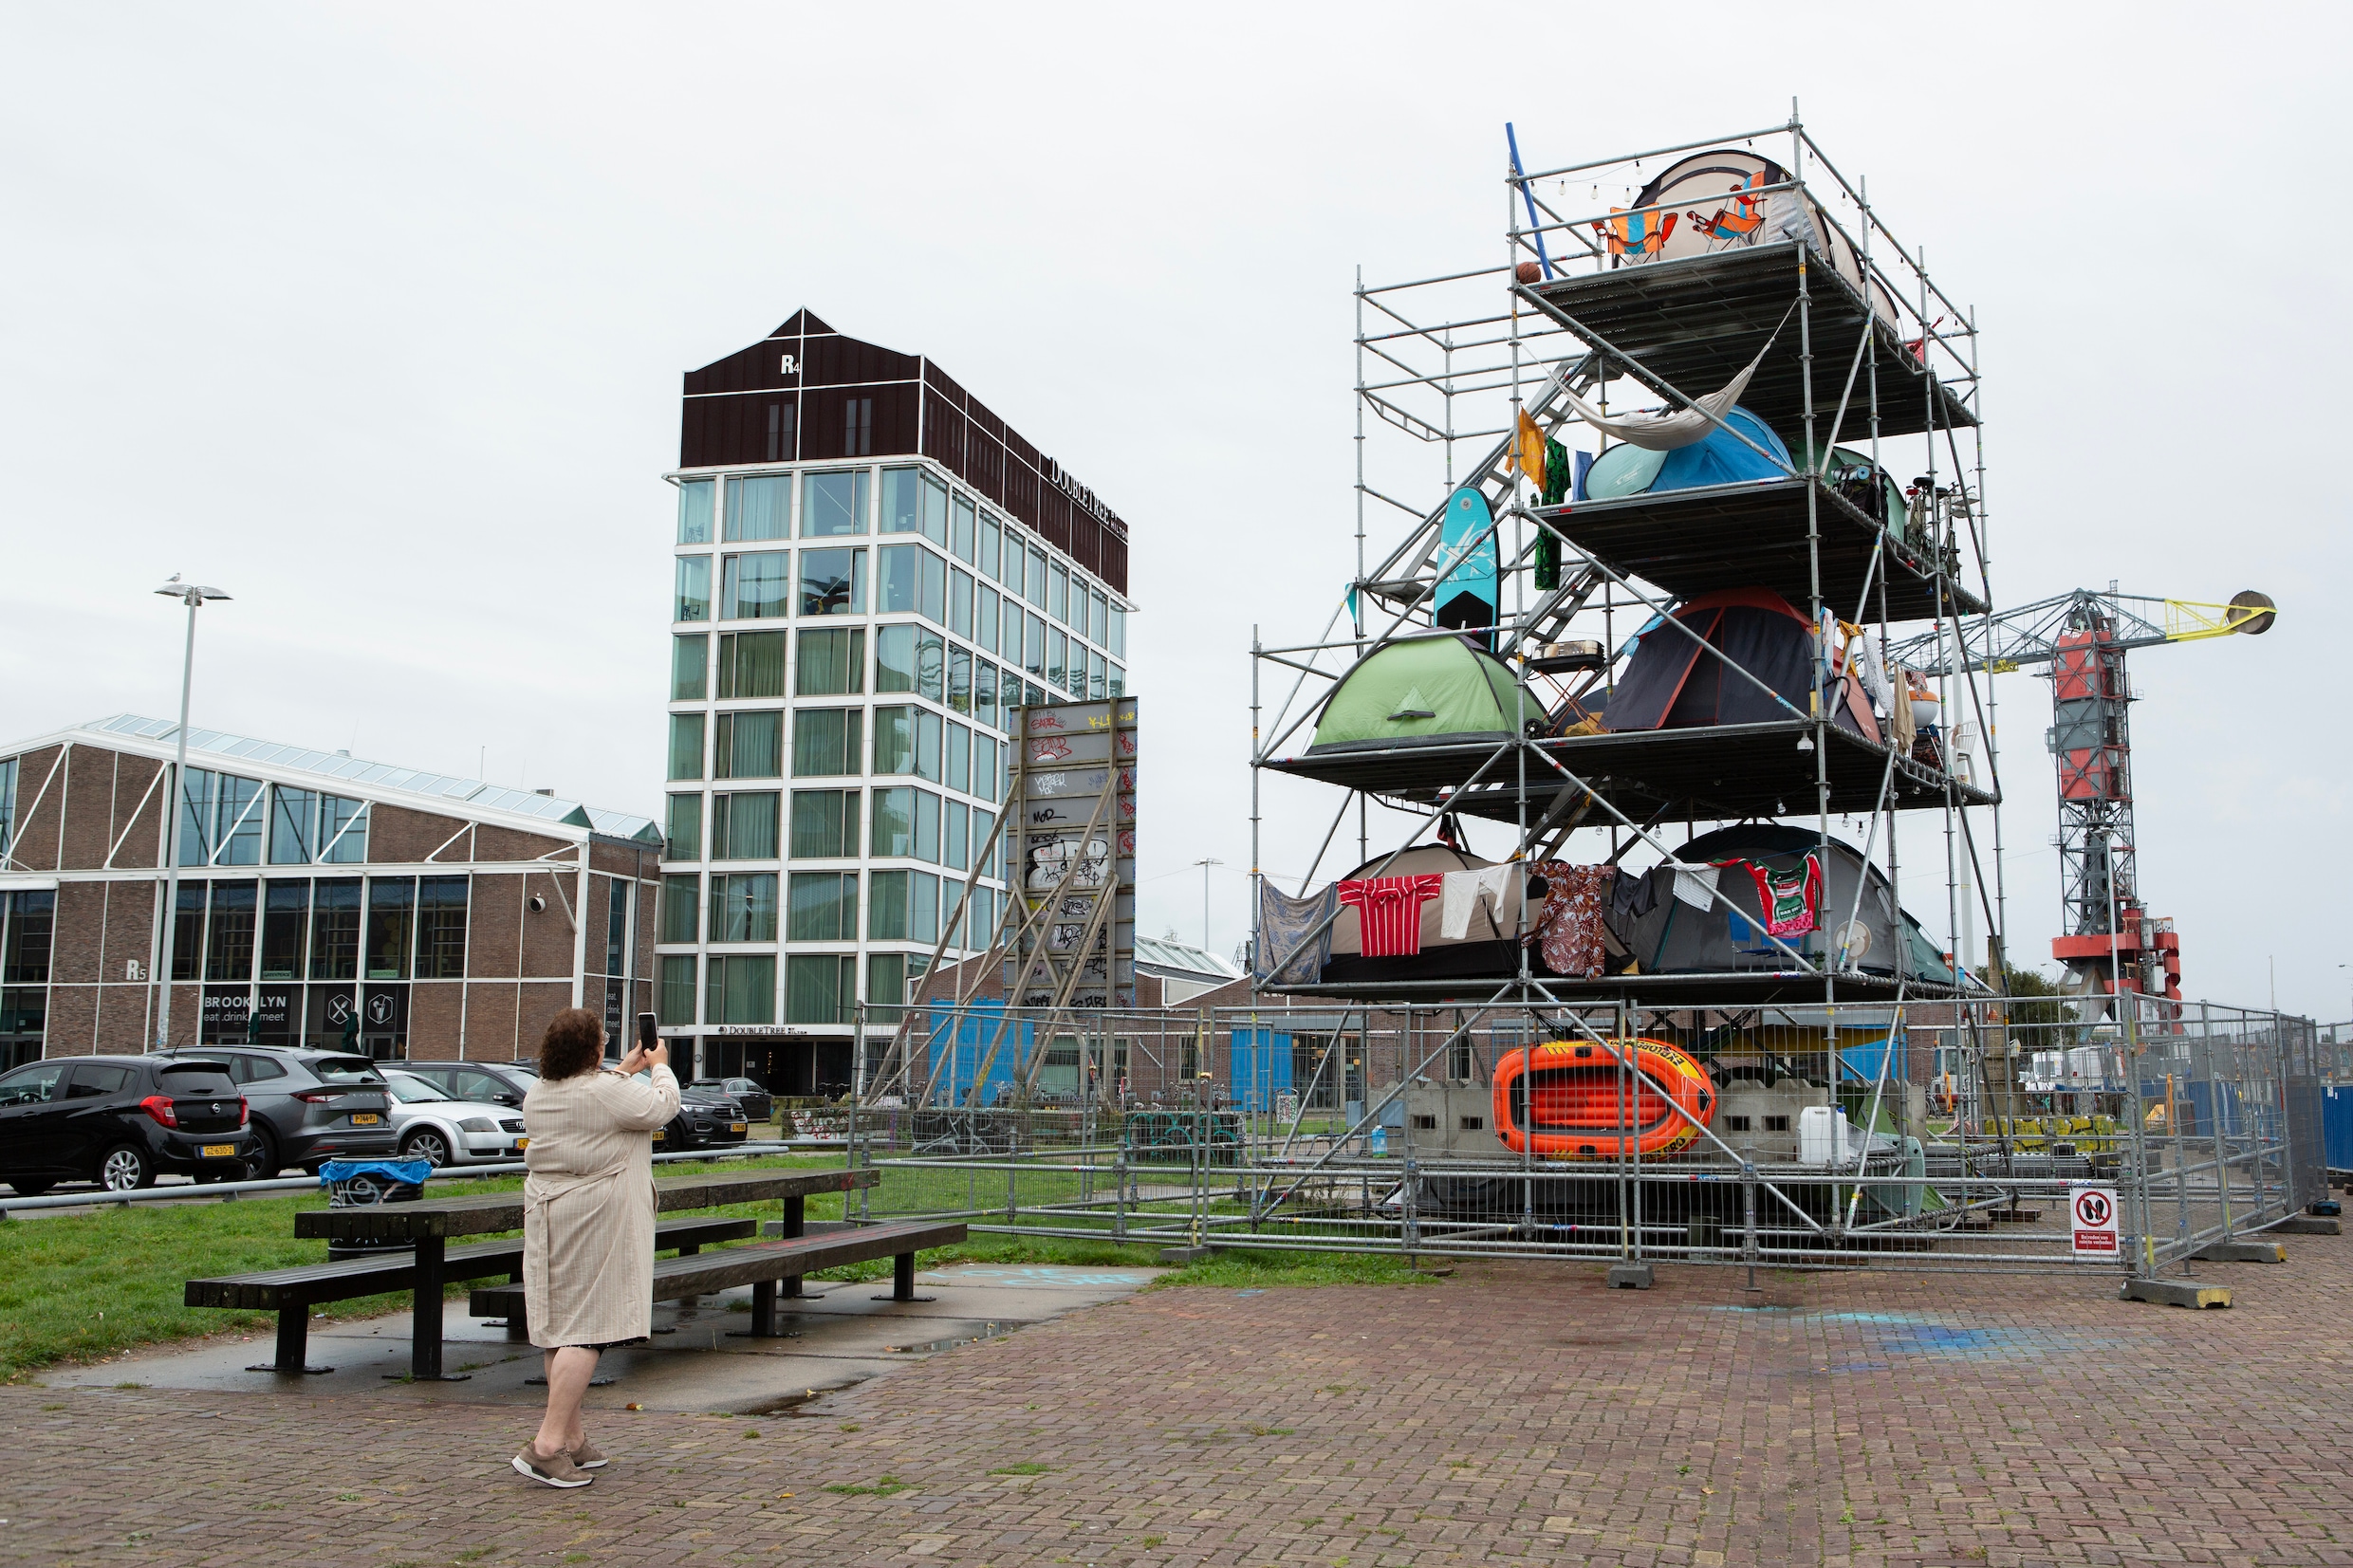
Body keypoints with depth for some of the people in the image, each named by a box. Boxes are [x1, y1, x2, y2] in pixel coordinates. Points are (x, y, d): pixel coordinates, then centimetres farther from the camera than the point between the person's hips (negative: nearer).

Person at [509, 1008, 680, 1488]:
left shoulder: (538, 1094, 9)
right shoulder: (606, 1091, -15)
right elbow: (662, 1107, -2)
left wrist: (626, 1071, 32)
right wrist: (660, 1067, 16)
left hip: (547, 1214, 9)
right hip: (595, 1218, -8)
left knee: (562, 1327, 12)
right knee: (587, 1330, -6)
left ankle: (573, 1439, 21)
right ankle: (547, 1444, -11)